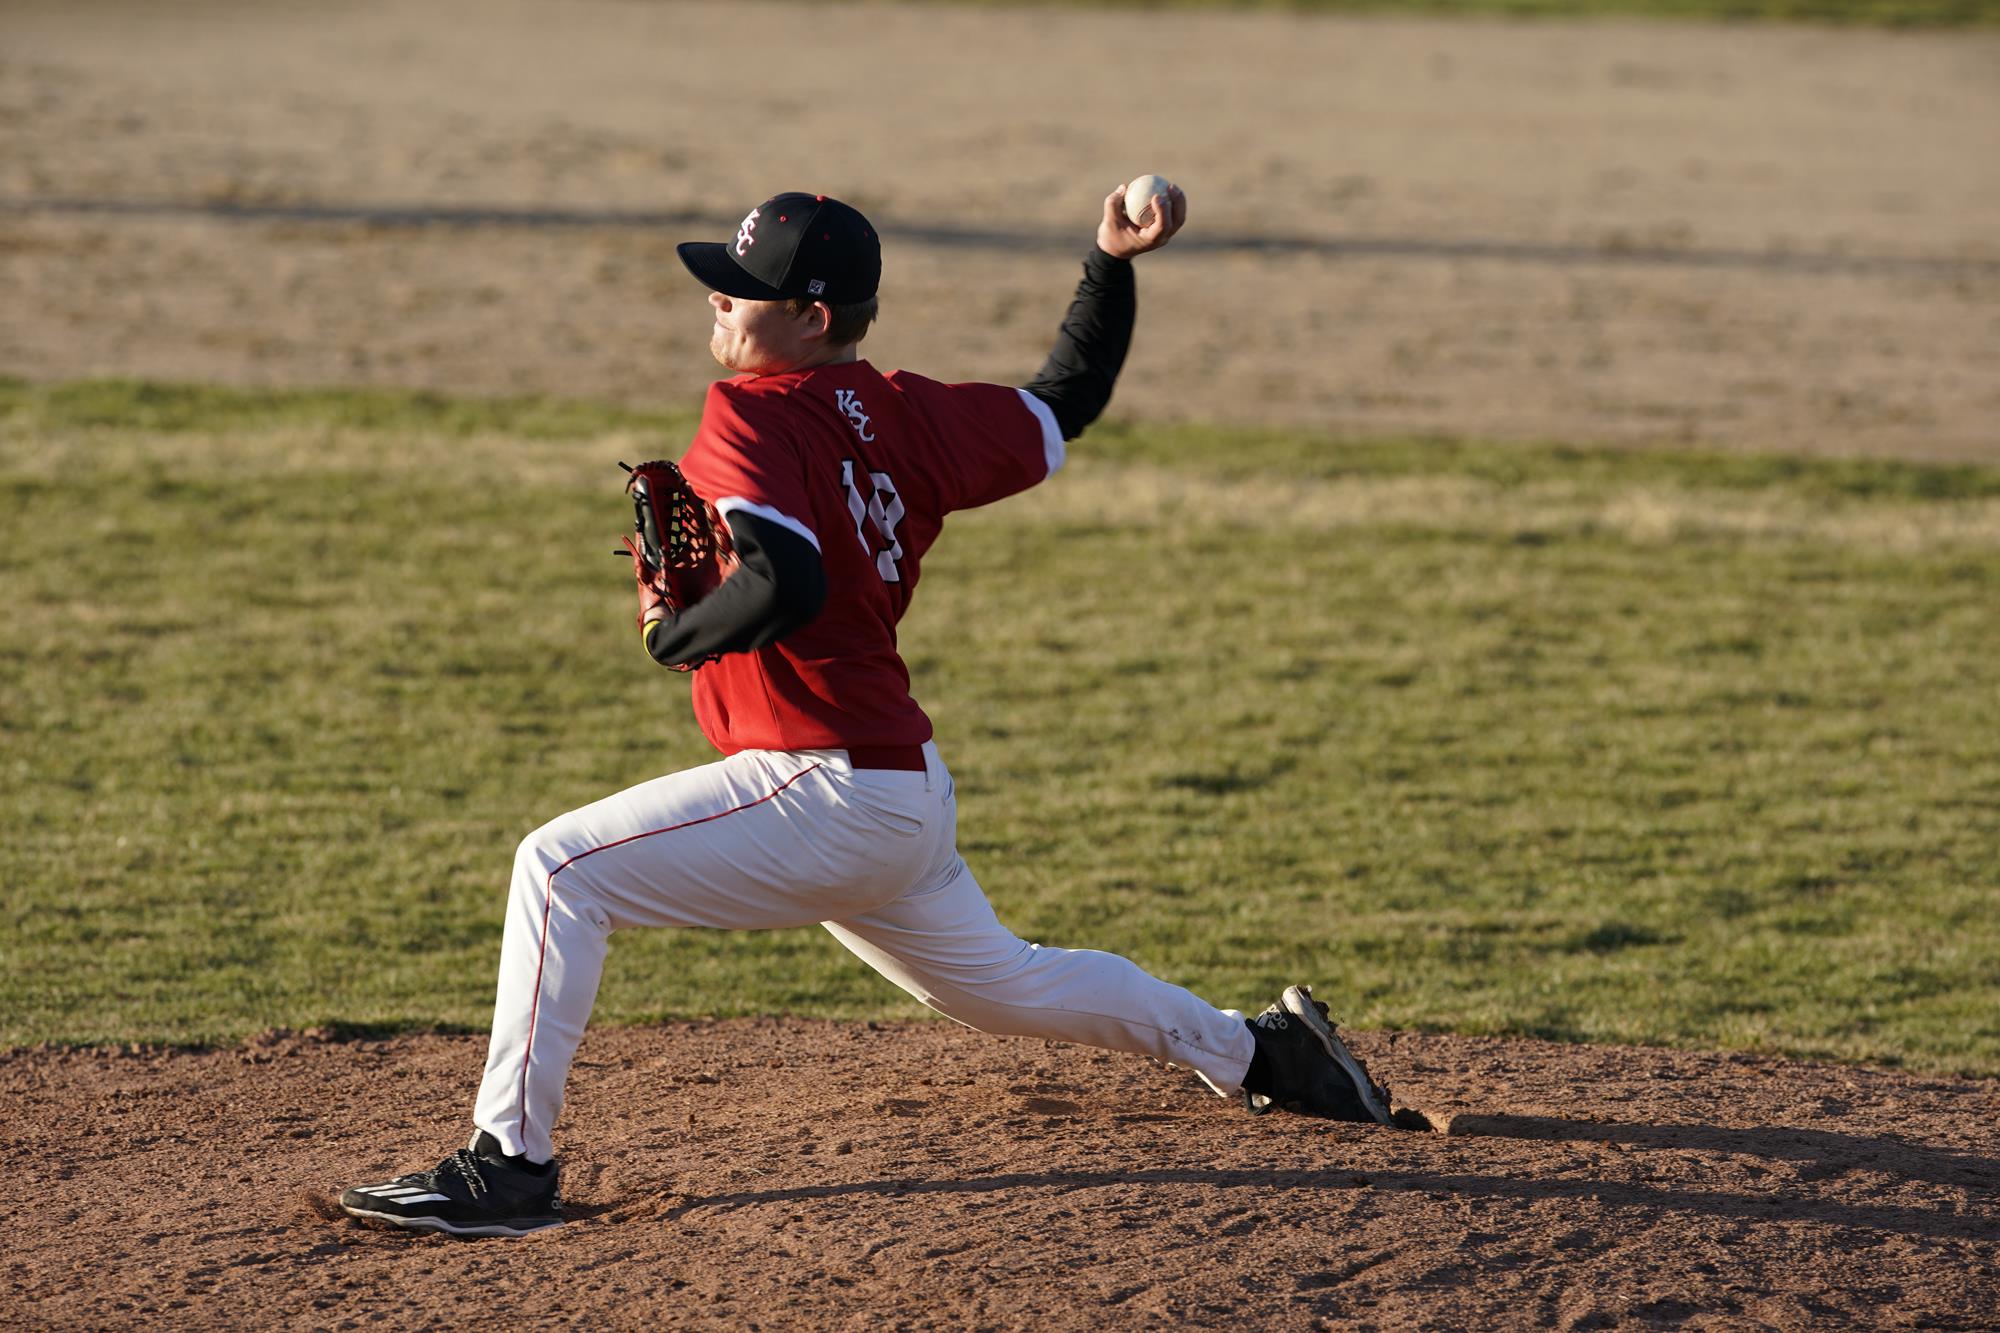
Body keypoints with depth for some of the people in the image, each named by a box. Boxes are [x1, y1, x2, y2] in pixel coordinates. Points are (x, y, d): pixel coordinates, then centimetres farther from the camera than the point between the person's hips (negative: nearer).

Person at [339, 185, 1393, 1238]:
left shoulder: (751, 413, -15)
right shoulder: (908, 416, 8)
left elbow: (784, 585, -30)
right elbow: (1064, 404, 19)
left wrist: (672, 637, -13)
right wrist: (1111, 267, 19)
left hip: (824, 789, -9)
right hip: (908, 792, 9)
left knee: (560, 870, -14)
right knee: (1001, 985, 31)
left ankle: (509, 1166, -17)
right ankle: (1256, 1051, 42)